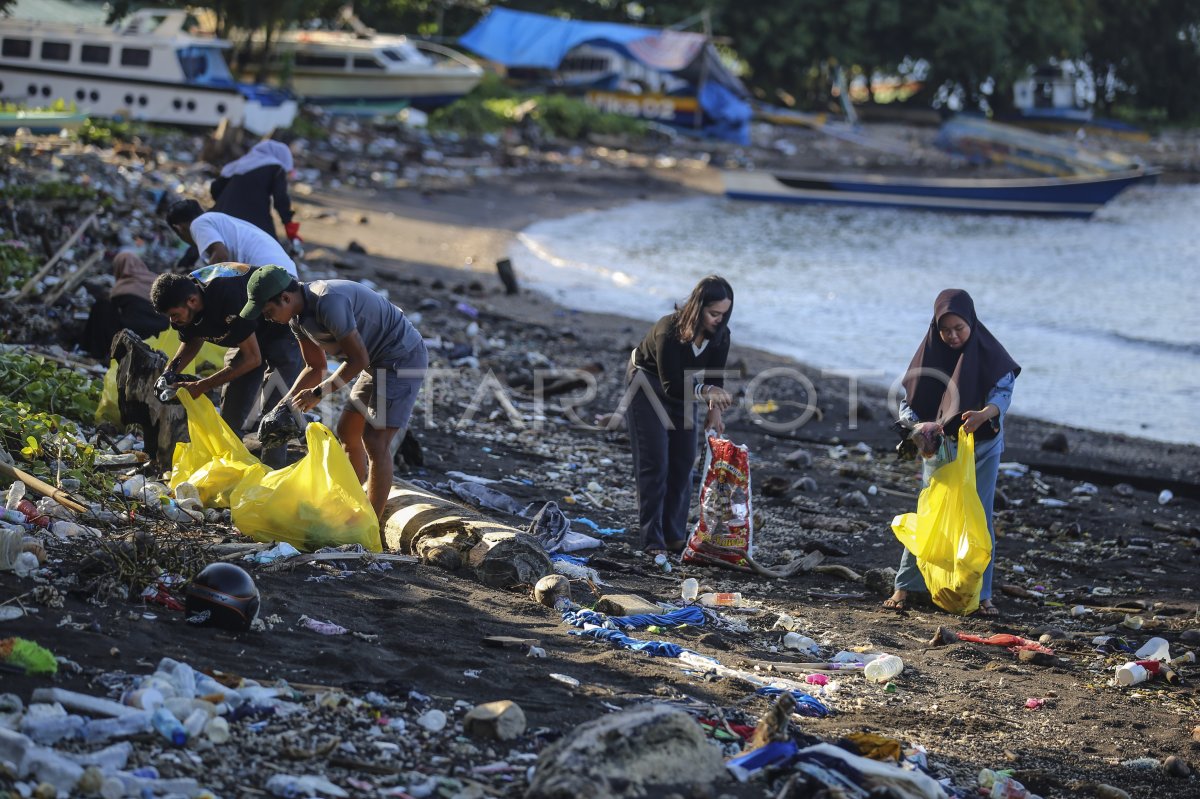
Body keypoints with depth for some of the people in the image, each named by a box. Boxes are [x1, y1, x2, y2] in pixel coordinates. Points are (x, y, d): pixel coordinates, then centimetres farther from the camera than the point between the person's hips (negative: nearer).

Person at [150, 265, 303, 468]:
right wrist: (170, 372, -12)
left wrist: (201, 386, -31)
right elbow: (193, 341, 8)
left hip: (280, 331, -8)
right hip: (251, 335, 8)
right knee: (230, 413, 1)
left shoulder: (227, 298, -39)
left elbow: (253, 358, -32)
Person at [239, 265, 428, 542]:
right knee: (347, 431, 17)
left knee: (375, 442, -15)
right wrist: (286, 404, 5)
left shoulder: (328, 303, -28)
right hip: (379, 361, 10)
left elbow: (358, 359, -24)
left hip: (402, 359, -10)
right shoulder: (299, 317, 4)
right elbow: (315, 367, 15)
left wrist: (319, 392, -19)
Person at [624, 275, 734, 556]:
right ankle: (652, 540, -7)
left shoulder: (720, 335, -18)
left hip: (682, 388, 6)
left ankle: (675, 535, 14)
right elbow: (671, 385, -35)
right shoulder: (669, 331, -36)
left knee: (683, 463, 5)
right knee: (654, 464, -10)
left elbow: (714, 377, -8)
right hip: (648, 383, -6)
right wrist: (705, 390, -50)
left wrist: (714, 409, -24)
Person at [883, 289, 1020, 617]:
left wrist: (984, 414, -39)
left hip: (983, 448, 0)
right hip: (939, 448, 0)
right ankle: (905, 586, 7)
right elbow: (907, 401, -5)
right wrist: (919, 431, -25)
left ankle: (981, 593, 7)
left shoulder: (989, 353, -8)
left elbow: (1003, 392, -18)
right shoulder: (930, 353, -6)